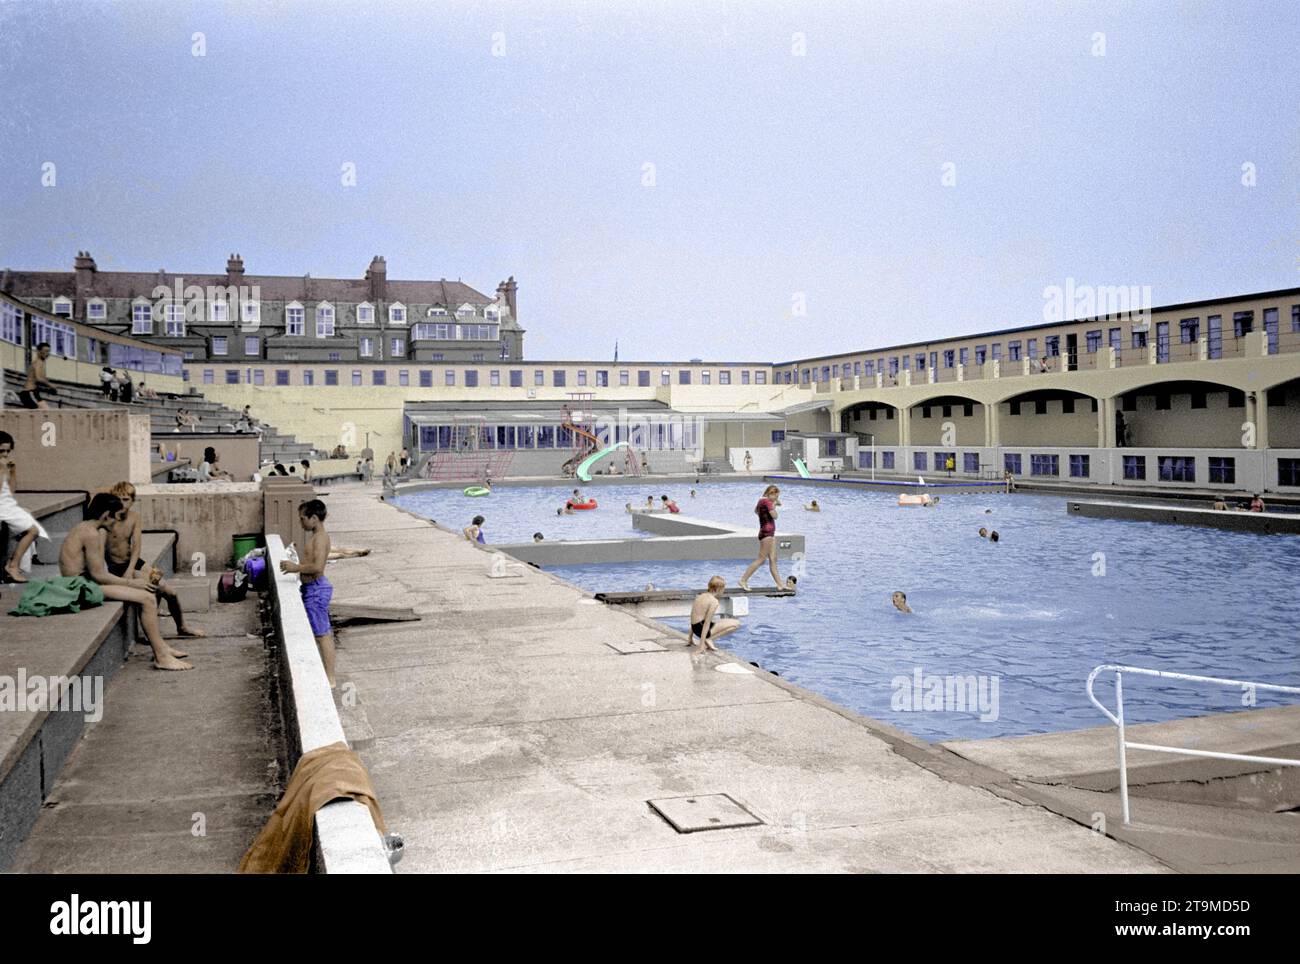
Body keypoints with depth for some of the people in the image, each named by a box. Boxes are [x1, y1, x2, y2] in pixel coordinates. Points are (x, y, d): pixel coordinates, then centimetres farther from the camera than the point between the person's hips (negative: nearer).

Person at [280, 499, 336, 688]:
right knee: (324, 633, 15)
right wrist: (297, 567, 12)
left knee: (322, 634, -6)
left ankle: (330, 680, -1)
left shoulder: (320, 538, -18)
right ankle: (328, 675, 24)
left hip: (315, 590, -11)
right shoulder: (317, 536, 13)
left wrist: (296, 567, -19)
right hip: (314, 589, 11)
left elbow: (318, 567, -28)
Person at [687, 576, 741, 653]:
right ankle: (709, 639, -8)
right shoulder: (714, 601, -13)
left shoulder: (701, 596, 11)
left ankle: (708, 639, 9)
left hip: (695, 628, 9)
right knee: (736, 623, -5)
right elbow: (706, 623, -19)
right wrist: (701, 645, -20)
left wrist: (690, 638, 23)